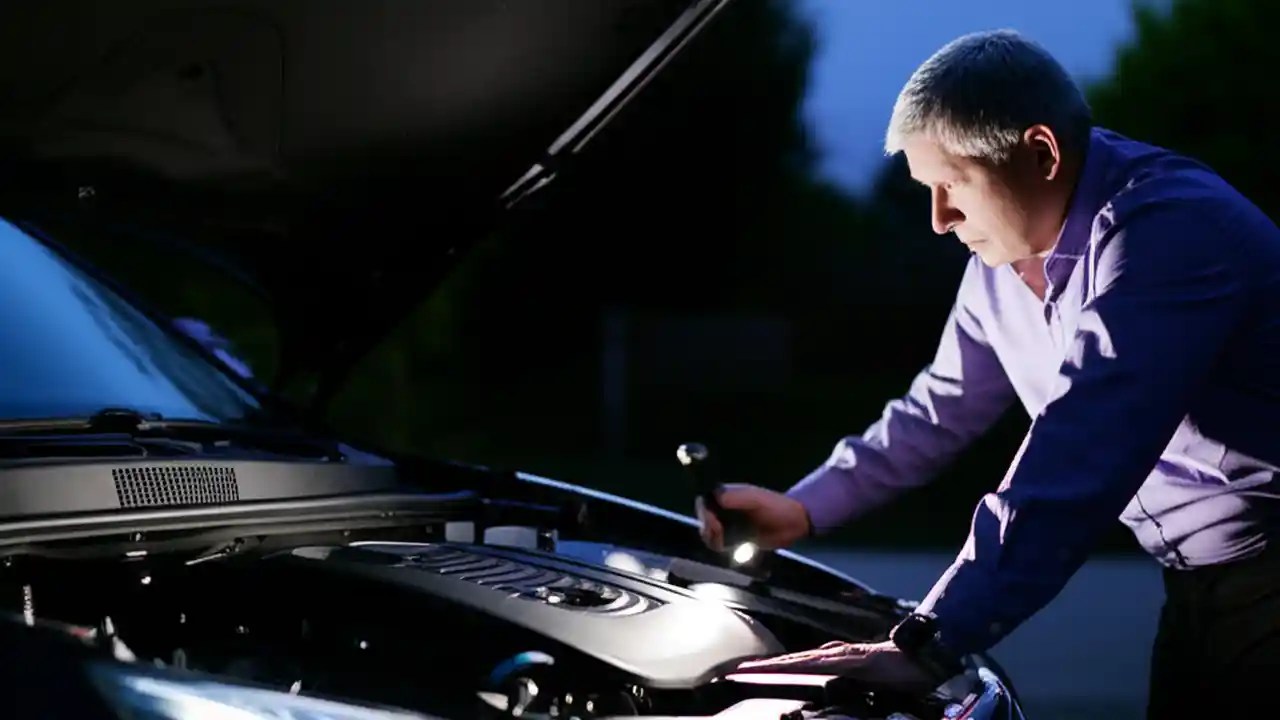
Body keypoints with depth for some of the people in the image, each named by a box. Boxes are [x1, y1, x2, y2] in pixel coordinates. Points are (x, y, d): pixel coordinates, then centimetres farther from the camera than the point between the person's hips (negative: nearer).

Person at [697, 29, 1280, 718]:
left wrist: (927, 646, -33)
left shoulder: (1167, 228, -25)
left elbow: (1075, 464, -31)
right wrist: (803, 509, 10)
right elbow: (940, 409, 19)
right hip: (1198, 585, 8)